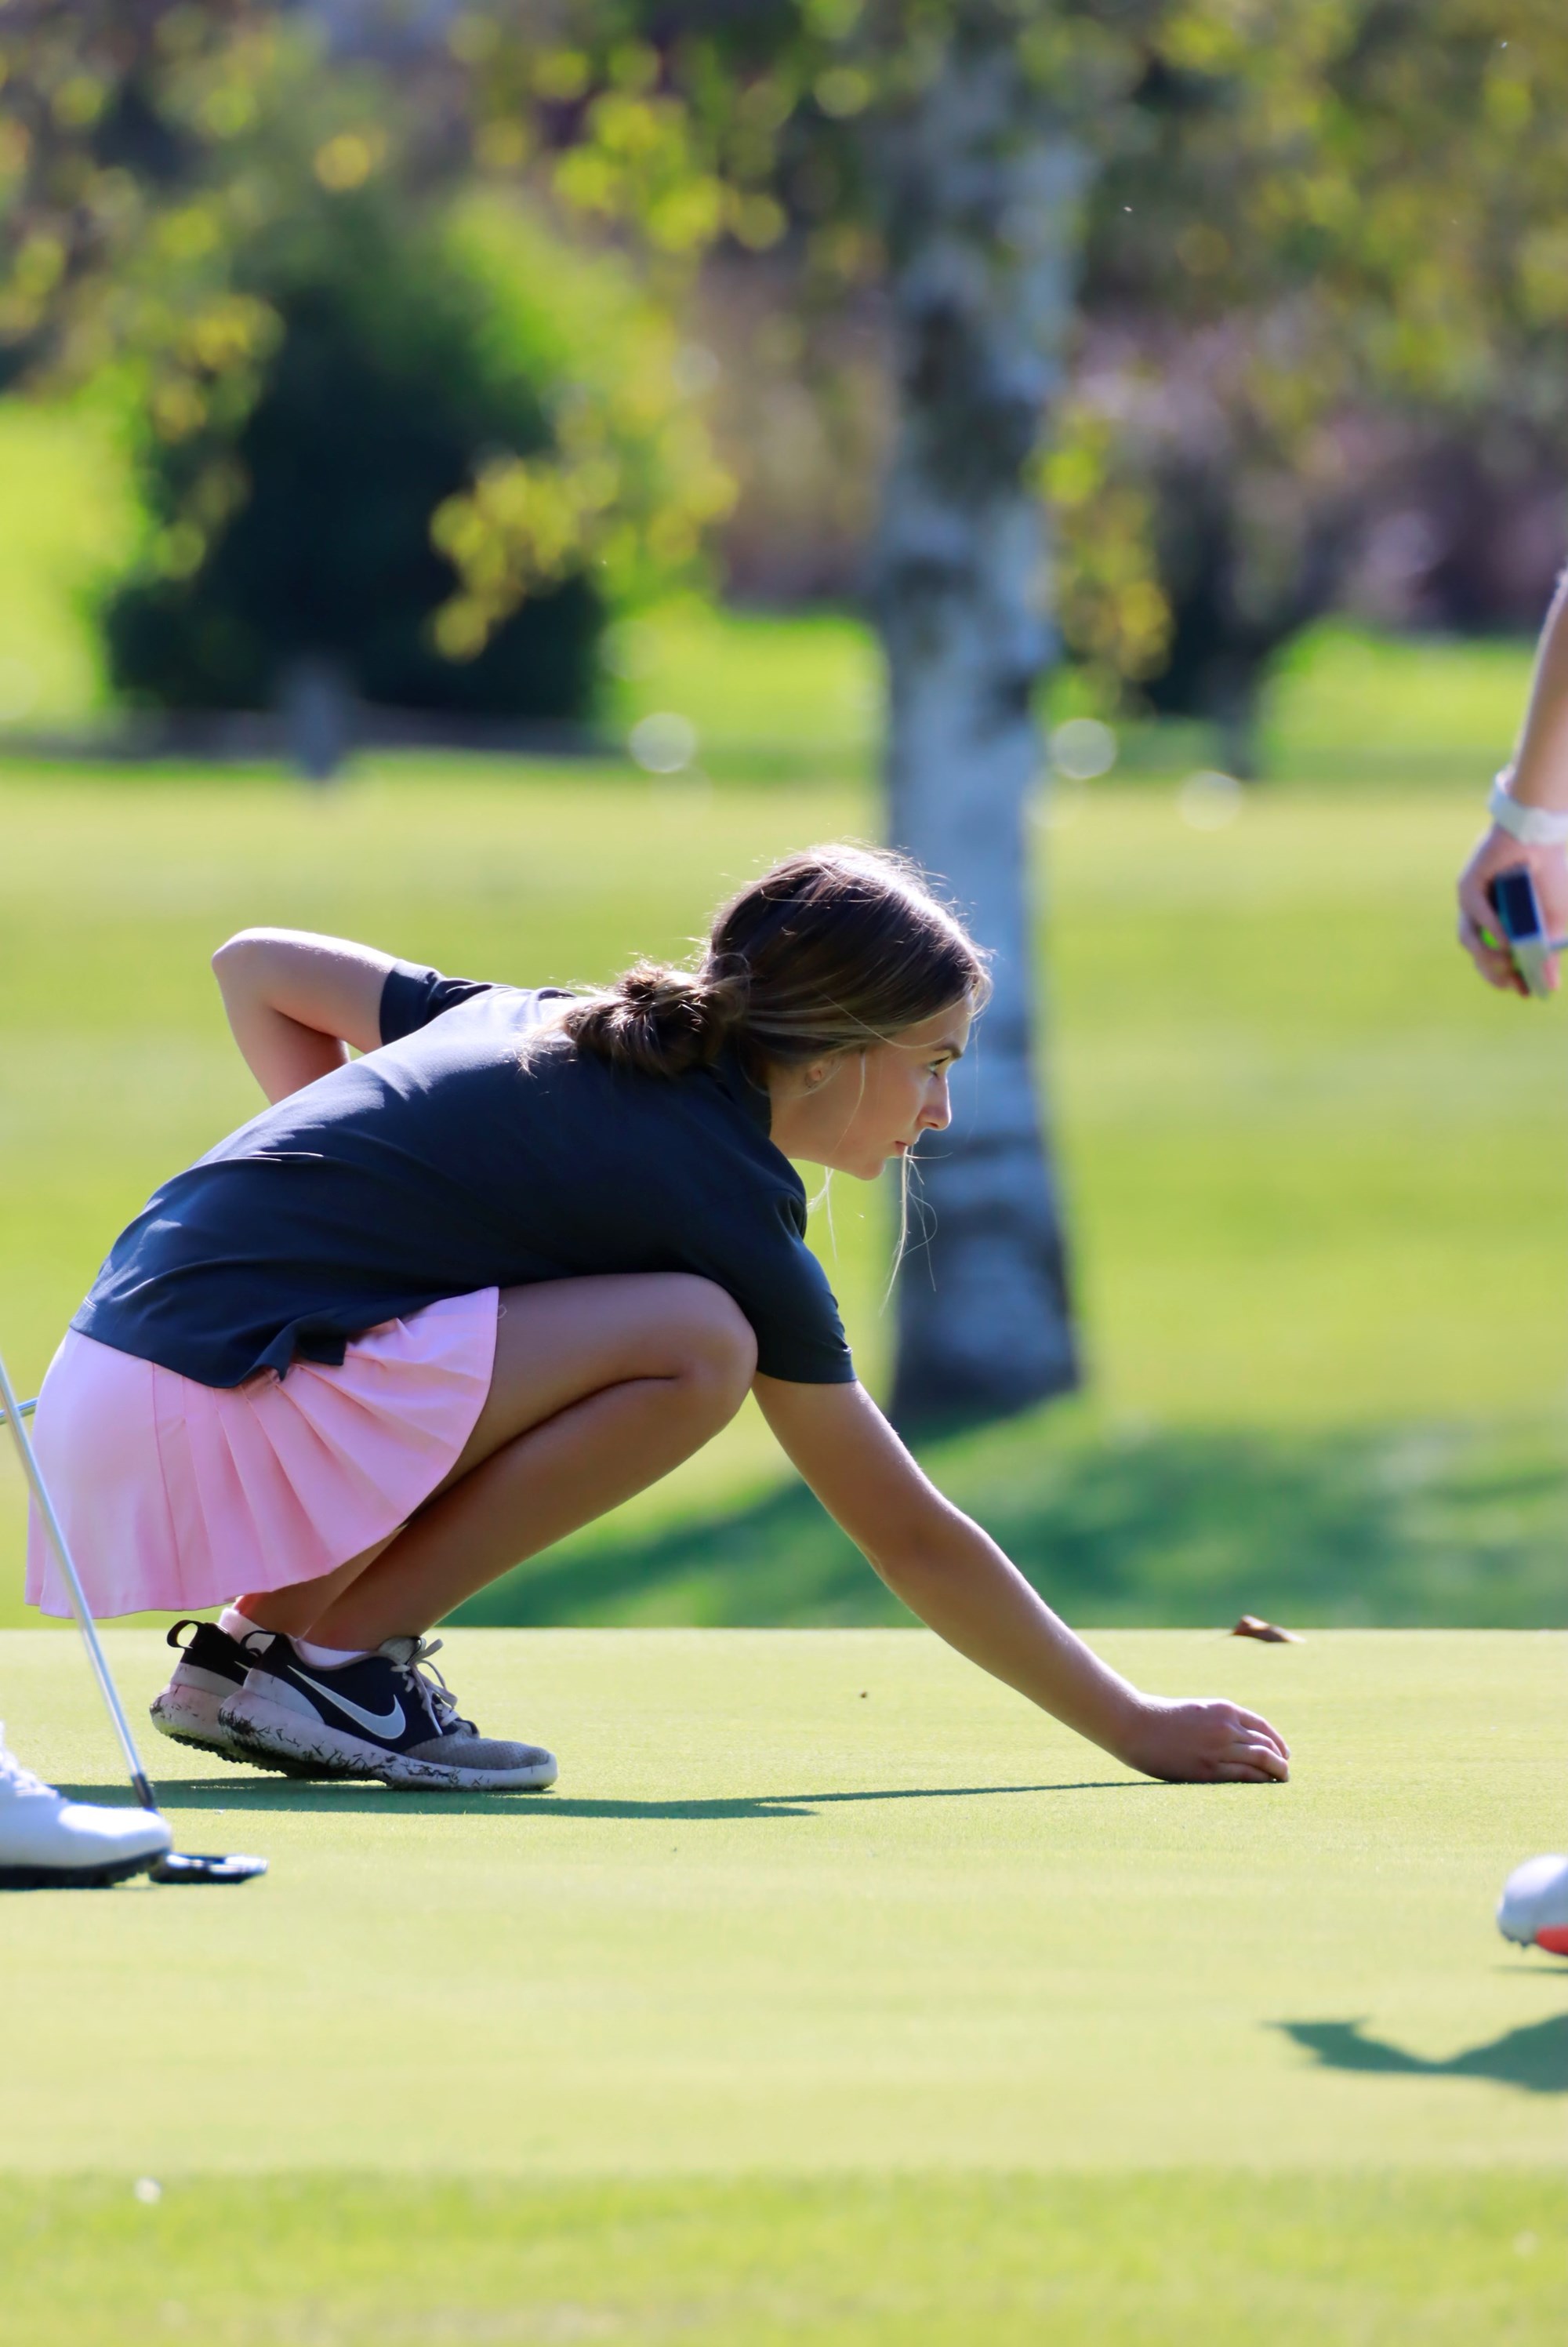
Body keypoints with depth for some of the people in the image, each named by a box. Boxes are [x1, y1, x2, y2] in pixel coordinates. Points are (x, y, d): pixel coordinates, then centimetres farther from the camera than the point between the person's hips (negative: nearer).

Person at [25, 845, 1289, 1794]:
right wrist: (1135, 1725, 9)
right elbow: (910, 1538, 2)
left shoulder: (553, 1029, 18)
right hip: (221, 1407, -9)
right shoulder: (723, 1195, -4)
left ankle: (274, 1626, 13)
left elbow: (255, 968, 27)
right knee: (697, 1343, -14)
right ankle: (323, 1652, -9)